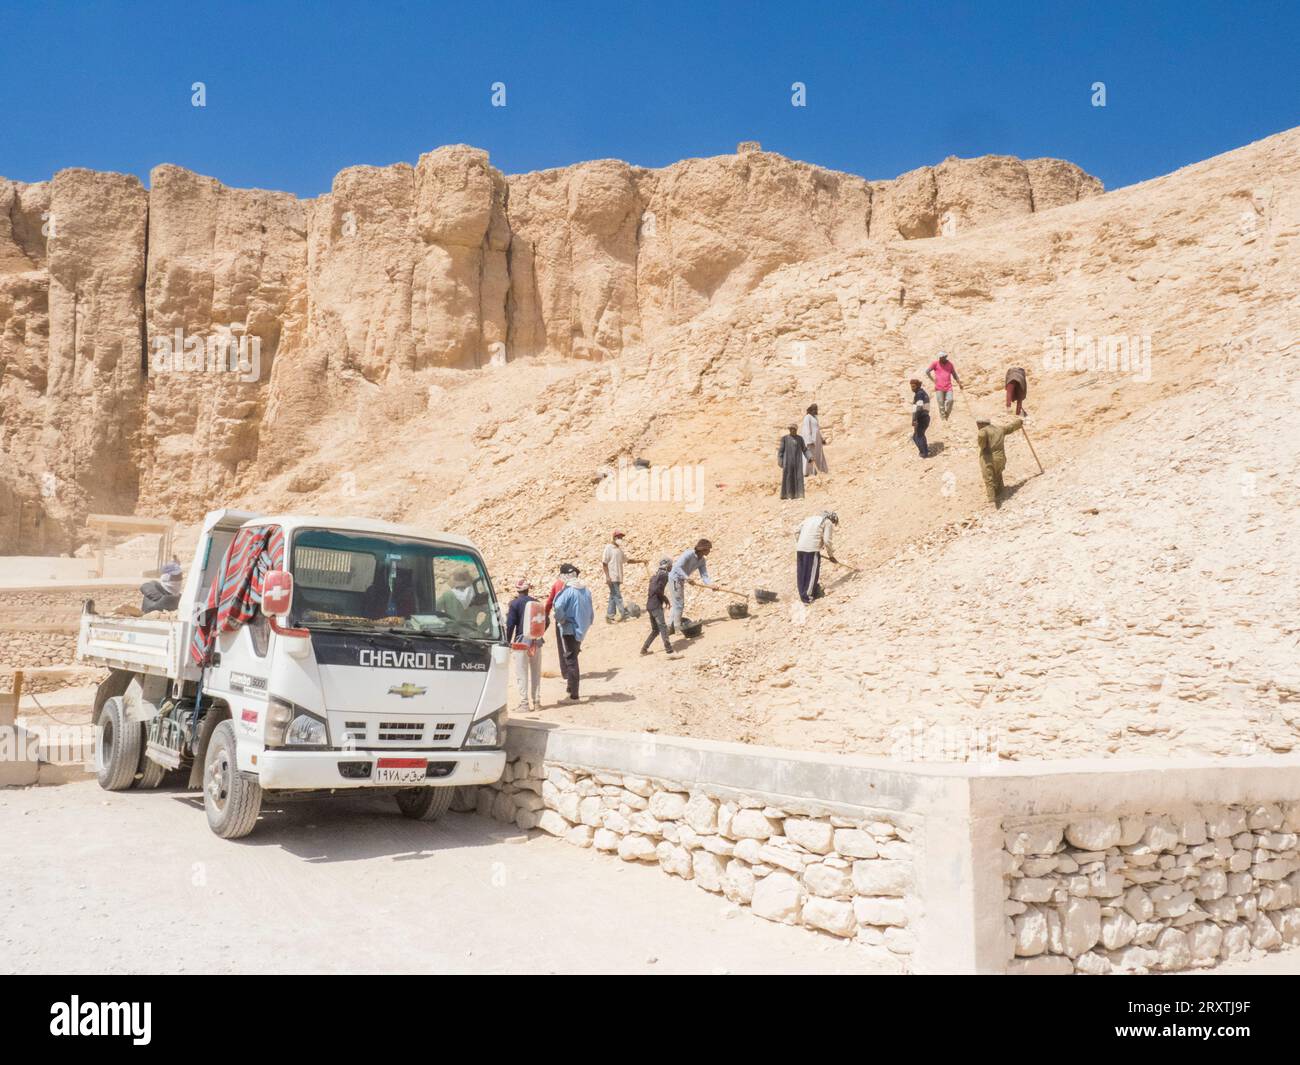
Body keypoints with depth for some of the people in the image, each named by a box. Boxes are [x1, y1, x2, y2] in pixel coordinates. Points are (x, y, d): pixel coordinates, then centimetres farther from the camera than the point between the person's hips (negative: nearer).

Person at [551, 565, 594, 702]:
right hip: (582, 630, 6)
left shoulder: (568, 591, -15)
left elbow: (558, 606, -31)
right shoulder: (586, 590, 6)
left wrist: (561, 619, -14)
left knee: (571, 661, -1)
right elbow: (591, 611, 12)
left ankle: (574, 695, -1)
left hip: (569, 629, -6)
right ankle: (572, 687, 27)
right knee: (573, 658, 21)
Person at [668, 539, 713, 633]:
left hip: (681, 580, 9)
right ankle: (678, 628, -1)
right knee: (679, 604, -7)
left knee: (677, 604, 15)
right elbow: (678, 567, -33)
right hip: (674, 578, -9)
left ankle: (670, 627, 24)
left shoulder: (702, 561, -1)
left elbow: (704, 576, -6)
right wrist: (687, 578, -43)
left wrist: (712, 584, -24)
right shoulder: (689, 554, -25)